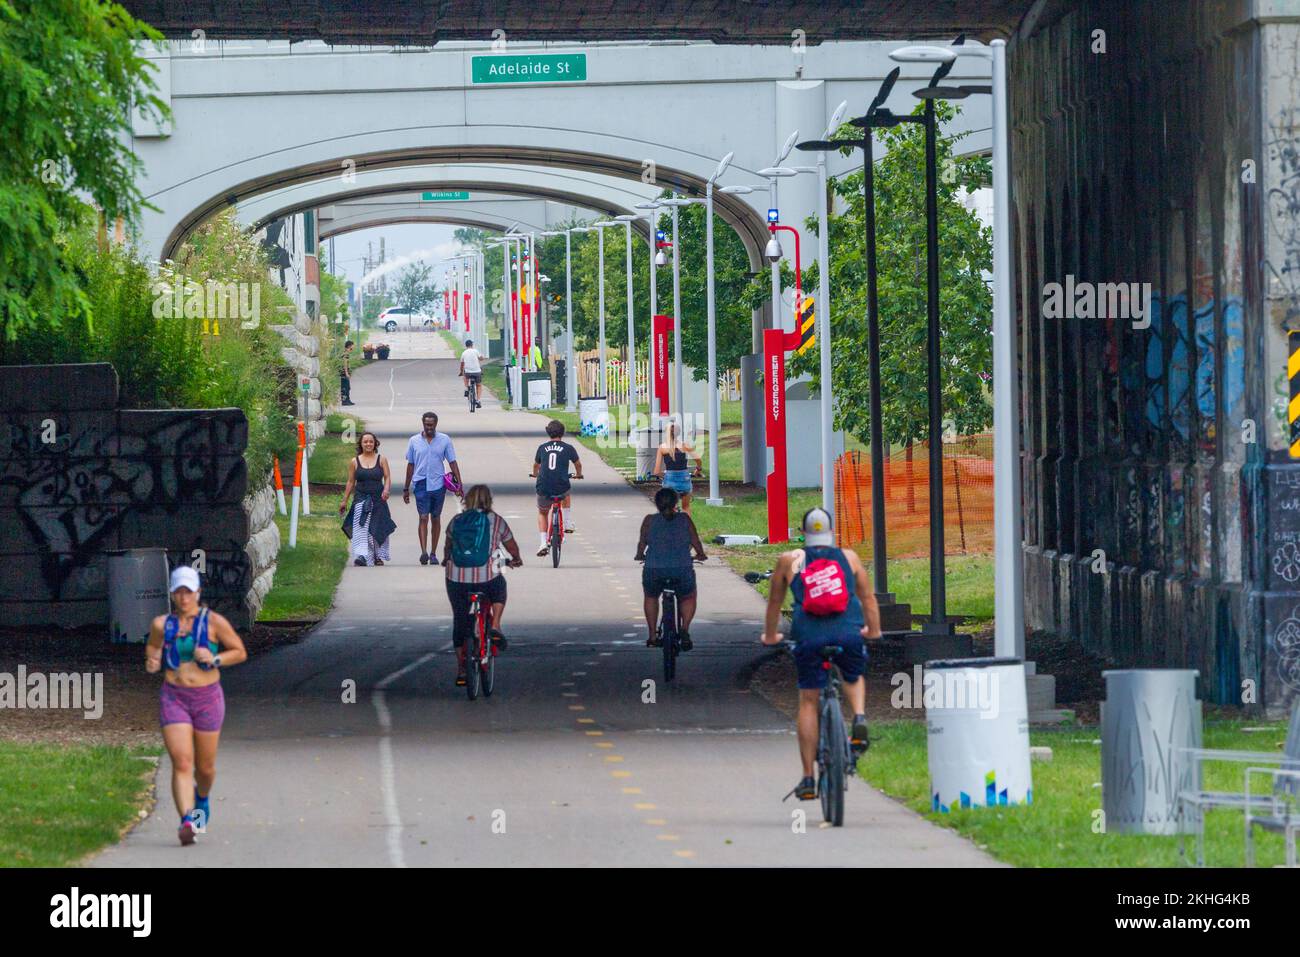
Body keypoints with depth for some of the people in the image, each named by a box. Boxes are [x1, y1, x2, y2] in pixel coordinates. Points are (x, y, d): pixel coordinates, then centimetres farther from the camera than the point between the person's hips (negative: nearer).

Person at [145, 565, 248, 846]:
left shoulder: (214, 622, -3)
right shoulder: (162, 624, 2)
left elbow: (240, 652, 3)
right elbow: (153, 649, 18)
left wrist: (215, 659, -15)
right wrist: (152, 663, -5)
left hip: (207, 697, 0)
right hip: (174, 698, 0)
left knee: (205, 766, 10)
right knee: (181, 762, -15)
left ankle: (202, 799, 43)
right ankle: (186, 821, -23)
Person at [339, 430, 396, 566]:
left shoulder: (381, 460, 5)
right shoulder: (355, 462, 5)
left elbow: (387, 477, 3)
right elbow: (351, 482, 9)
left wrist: (386, 489, -18)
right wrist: (344, 501, 9)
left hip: (378, 499, 1)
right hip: (361, 499, 0)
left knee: (378, 529, 5)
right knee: (360, 527, -14)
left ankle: (378, 556, 20)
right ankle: (361, 556, -23)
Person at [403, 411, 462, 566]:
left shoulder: (444, 440, 3)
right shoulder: (414, 441, 4)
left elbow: (452, 462, 6)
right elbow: (410, 465, 11)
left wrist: (459, 483, -2)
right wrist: (406, 489, 13)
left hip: (438, 484, 1)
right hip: (421, 484, -1)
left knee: (436, 519, 8)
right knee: (423, 518, -12)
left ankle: (433, 553, 16)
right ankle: (423, 552, -20)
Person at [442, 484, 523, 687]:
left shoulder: (456, 522, 9)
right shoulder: (496, 521, 4)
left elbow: (447, 547, 25)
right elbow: (512, 548, 17)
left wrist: (447, 560, 47)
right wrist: (515, 560, 39)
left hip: (456, 579, 2)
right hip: (487, 579, -2)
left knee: (460, 622, 15)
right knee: (499, 587, 33)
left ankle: (461, 670, 15)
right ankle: (495, 627, 15)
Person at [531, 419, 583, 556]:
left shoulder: (542, 448, 9)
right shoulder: (568, 448, 4)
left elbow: (536, 465, 27)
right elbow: (578, 464, 21)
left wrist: (535, 474, 50)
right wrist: (578, 474, 44)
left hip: (543, 488, 0)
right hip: (561, 486, 0)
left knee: (542, 513, 24)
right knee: (566, 495, 38)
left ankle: (543, 543, 9)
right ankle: (568, 525, 32)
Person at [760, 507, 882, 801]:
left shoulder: (789, 561, 15)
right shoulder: (849, 558, 16)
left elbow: (775, 602, 24)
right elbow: (868, 598, 24)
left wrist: (770, 635, 41)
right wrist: (873, 630, 41)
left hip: (809, 637, -1)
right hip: (848, 634, 1)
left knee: (808, 702, 10)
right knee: (854, 678, 32)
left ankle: (808, 779, 9)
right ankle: (859, 720, 1)